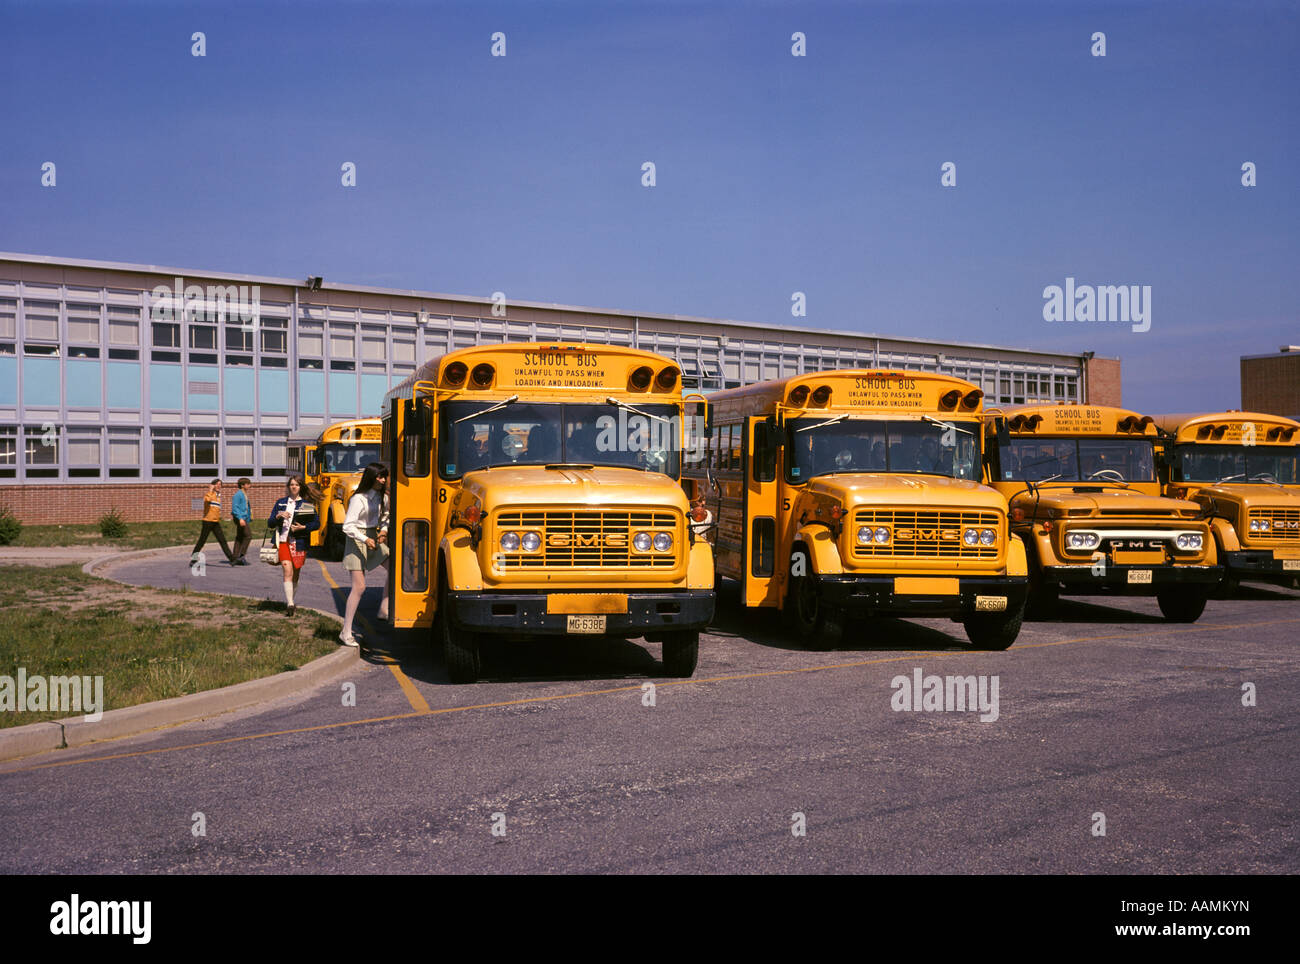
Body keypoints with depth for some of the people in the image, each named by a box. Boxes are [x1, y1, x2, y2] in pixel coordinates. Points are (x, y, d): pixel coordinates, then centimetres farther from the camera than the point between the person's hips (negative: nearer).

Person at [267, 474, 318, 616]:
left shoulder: (307, 504, 6)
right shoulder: (280, 503, 11)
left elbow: (317, 523, 4)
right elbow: (270, 523, 10)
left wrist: (303, 527, -11)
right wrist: (278, 516, -10)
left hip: (299, 543, 0)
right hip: (283, 542, 0)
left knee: (295, 575, 8)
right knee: (287, 571, -13)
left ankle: (288, 601, 25)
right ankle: (290, 605, -19)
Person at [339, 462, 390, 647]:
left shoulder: (382, 497, 4)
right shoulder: (359, 499, -18)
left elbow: (384, 518, 18)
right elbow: (347, 527, -18)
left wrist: (383, 530, -1)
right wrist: (365, 540, -24)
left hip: (373, 539, 8)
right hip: (357, 542, -8)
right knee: (359, 587, -10)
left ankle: (384, 611, 6)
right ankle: (346, 633, -4)